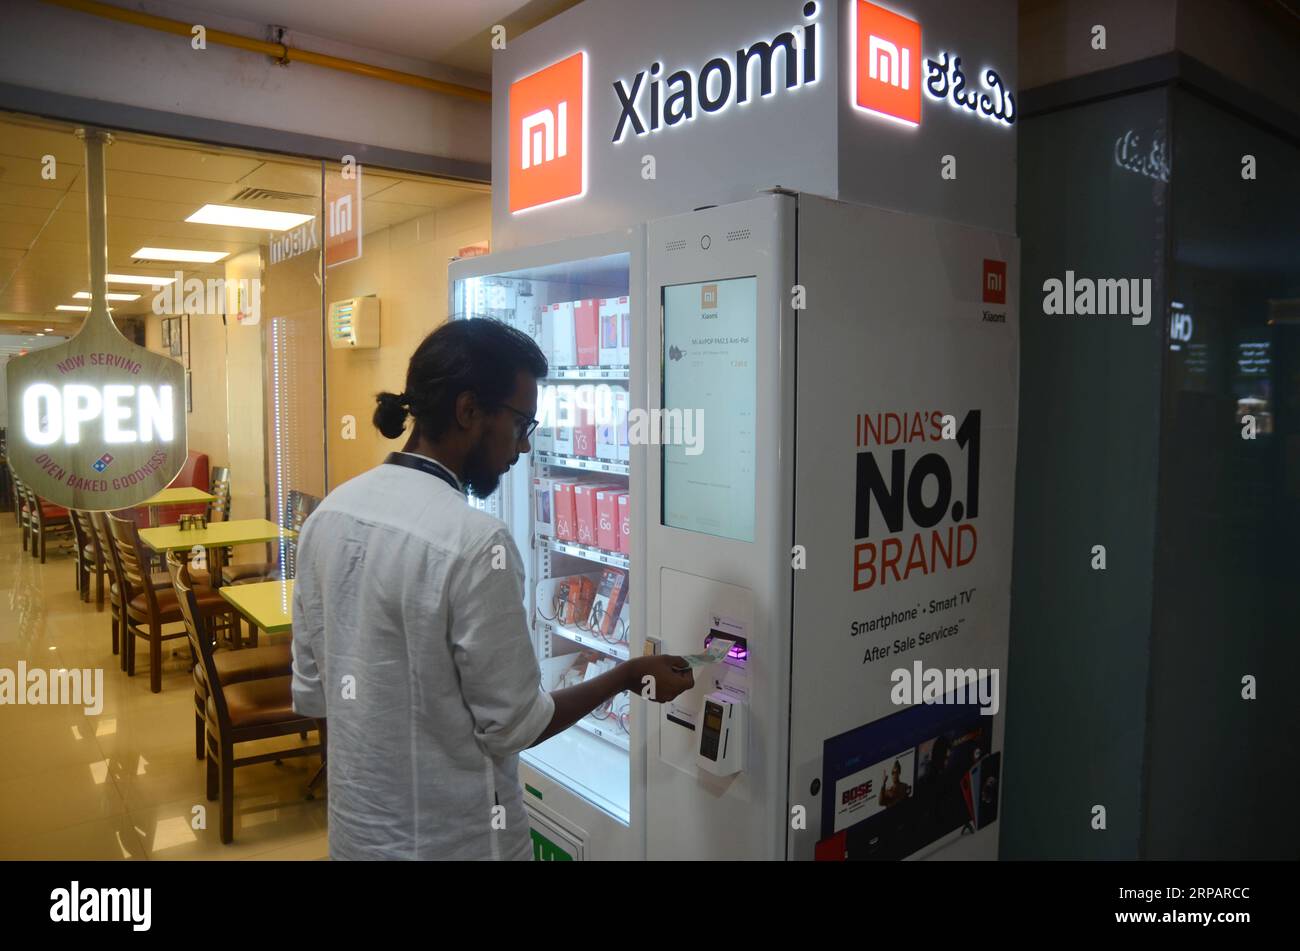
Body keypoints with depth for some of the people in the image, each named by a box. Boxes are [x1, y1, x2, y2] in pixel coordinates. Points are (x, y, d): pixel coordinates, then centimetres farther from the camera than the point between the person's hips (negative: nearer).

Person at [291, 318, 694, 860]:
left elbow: (310, 691, 5)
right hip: (451, 839, -6)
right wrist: (628, 677, -6)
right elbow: (514, 726, -18)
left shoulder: (329, 514, -4)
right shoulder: (473, 541, -27)